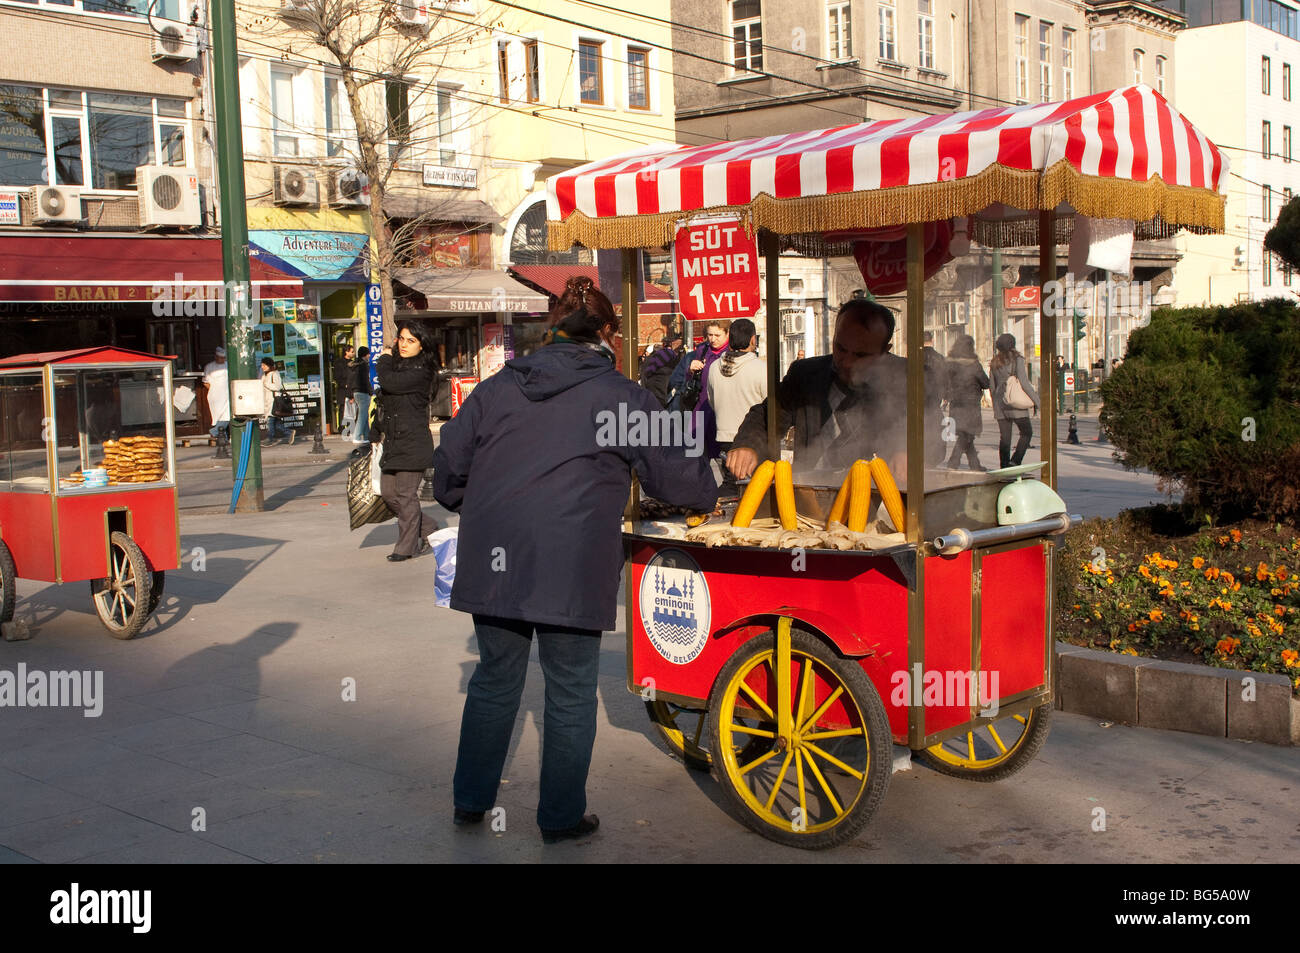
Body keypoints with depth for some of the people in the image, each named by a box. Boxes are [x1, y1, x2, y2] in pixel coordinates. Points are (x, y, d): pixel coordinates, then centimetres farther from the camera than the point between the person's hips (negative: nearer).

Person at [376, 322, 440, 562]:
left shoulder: (420, 372, -12)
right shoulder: (396, 365, 14)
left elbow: (389, 382, -23)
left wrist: (384, 360, -6)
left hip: (413, 443, -9)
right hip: (393, 441, 9)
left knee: (406, 495, -3)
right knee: (388, 493, 9)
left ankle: (407, 547, 8)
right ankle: (428, 529, 24)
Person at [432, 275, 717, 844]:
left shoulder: (500, 386, 12)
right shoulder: (620, 395, 2)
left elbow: (449, 462, 12)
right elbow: (675, 473, 6)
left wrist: (472, 510, 29)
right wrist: (707, 496, 27)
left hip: (492, 559, 4)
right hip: (572, 566, -4)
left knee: (495, 677, 19)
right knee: (570, 693, 9)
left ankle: (470, 801, 29)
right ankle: (561, 818, 20)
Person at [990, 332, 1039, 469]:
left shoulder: (994, 362, 8)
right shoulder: (1017, 360, -9)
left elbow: (991, 386, 12)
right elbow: (1024, 383, -14)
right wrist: (1037, 401, -8)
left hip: (1000, 404, 5)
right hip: (1016, 404, -5)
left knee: (1004, 437, 8)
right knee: (1026, 433, 5)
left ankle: (1004, 467, 6)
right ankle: (1015, 461, -10)